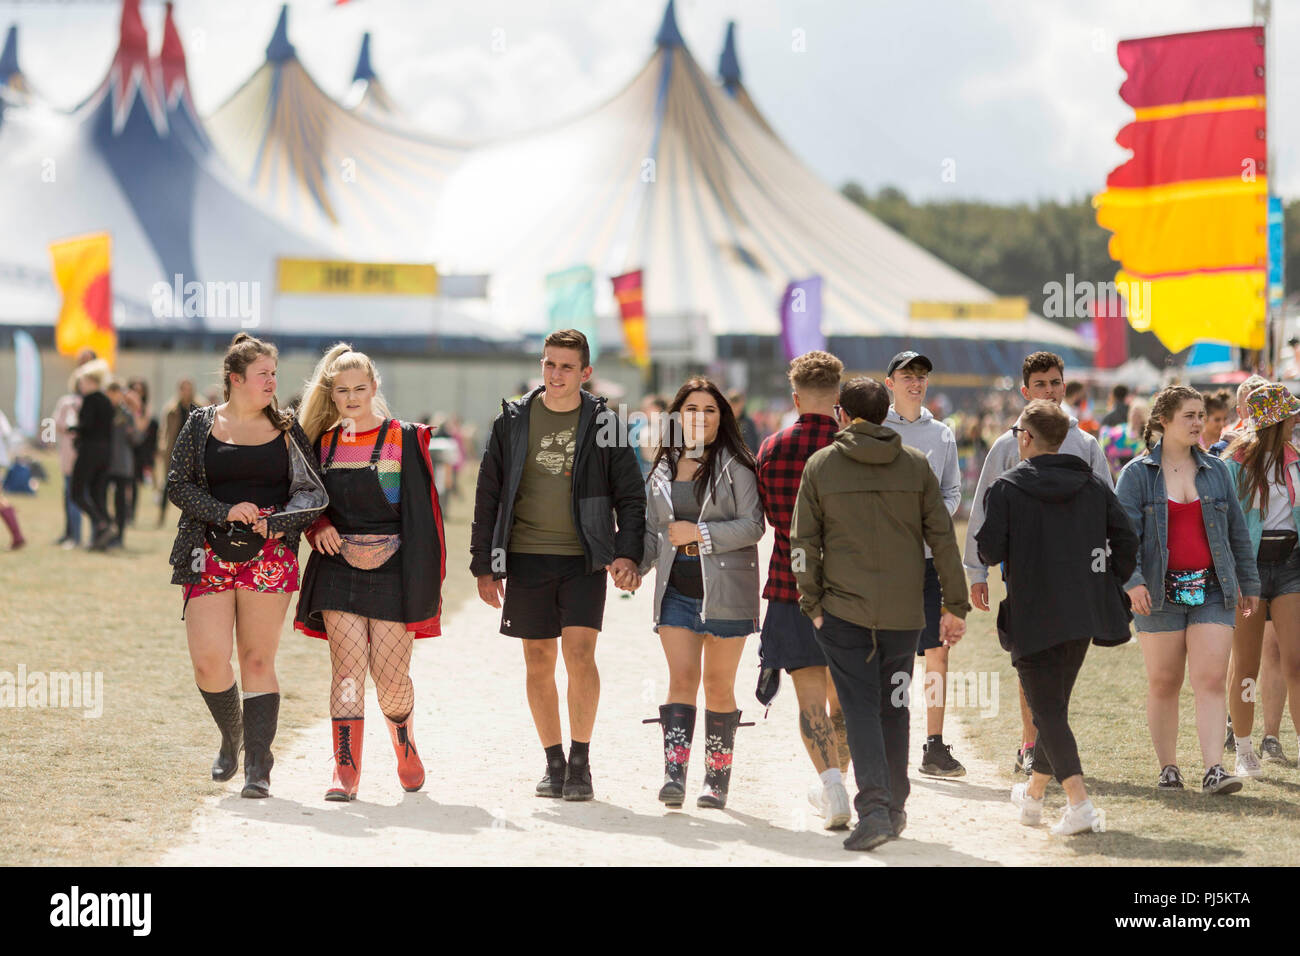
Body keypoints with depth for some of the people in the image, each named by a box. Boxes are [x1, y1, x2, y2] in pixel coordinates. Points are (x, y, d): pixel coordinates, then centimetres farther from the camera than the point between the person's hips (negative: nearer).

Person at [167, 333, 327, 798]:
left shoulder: (285, 429, 8)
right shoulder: (201, 424, 7)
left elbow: (314, 492, 4)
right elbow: (178, 484, 2)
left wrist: (274, 522, -12)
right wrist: (225, 512, -12)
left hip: (269, 557, 0)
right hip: (211, 558, 0)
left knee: (258, 661, -2)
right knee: (209, 662, -8)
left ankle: (258, 768, 2)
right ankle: (230, 738, 20)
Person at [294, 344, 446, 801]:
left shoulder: (404, 440, 0)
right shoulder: (323, 443, 10)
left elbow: (423, 511, -2)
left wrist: (427, 582, -8)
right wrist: (318, 526, -4)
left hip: (392, 571, -2)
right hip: (338, 570, 2)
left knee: (390, 674, -3)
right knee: (347, 669, -8)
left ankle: (405, 746, 26)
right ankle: (346, 771, -7)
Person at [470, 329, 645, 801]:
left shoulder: (603, 424, 3)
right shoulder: (513, 421, 5)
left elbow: (631, 496, 5)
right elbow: (488, 496, 9)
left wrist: (628, 553, -9)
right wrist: (485, 565, 5)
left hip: (584, 559, -2)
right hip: (527, 558, 2)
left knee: (579, 652, -14)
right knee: (538, 663, 4)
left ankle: (580, 762, -4)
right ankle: (554, 762, 16)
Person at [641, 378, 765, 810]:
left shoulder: (735, 466, -1)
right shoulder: (662, 471, 13)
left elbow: (752, 526, -8)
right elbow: (652, 532, 18)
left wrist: (700, 533, -15)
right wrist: (633, 566, 2)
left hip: (724, 591, -3)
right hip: (676, 591, 3)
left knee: (718, 686, 3)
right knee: (682, 679, -9)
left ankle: (717, 777, 13)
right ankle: (674, 774, -17)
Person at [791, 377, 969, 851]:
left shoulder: (820, 465, 0)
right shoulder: (916, 465, 4)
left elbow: (803, 542, -1)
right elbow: (942, 537, 3)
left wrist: (812, 603, 5)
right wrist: (955, 605, 8)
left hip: (845, 611, -2)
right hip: (905, 612, 2)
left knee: (860, 707, -1)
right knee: (893, 707, 15)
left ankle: (873, 807, -15)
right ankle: (894, 808, 21)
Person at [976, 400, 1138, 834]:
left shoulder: (1006, 489, -8)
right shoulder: (1093, 486, 6)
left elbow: (989, 550, -12)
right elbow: (1127, 541, 1)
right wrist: (1110, 587, 12)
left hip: (1034, 618, -5)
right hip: (1083, 616, 5)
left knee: (1047, 712, -3)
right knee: (1055, 705, 20)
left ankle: (1079, 804, -19)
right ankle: (1033, 795, 36)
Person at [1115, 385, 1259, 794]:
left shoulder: (1216, 471, 11)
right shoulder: (1137, 474, 0)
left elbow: (1237, 531, 17)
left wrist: (1248, 583, 18)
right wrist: (1132, 580, -21)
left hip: (1211, 591, 2)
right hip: (1161, 592, -2)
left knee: (1212, 680, -8)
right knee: (1163, 684, 5)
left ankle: (1214, 769, -13)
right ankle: (1168, 768, 16)